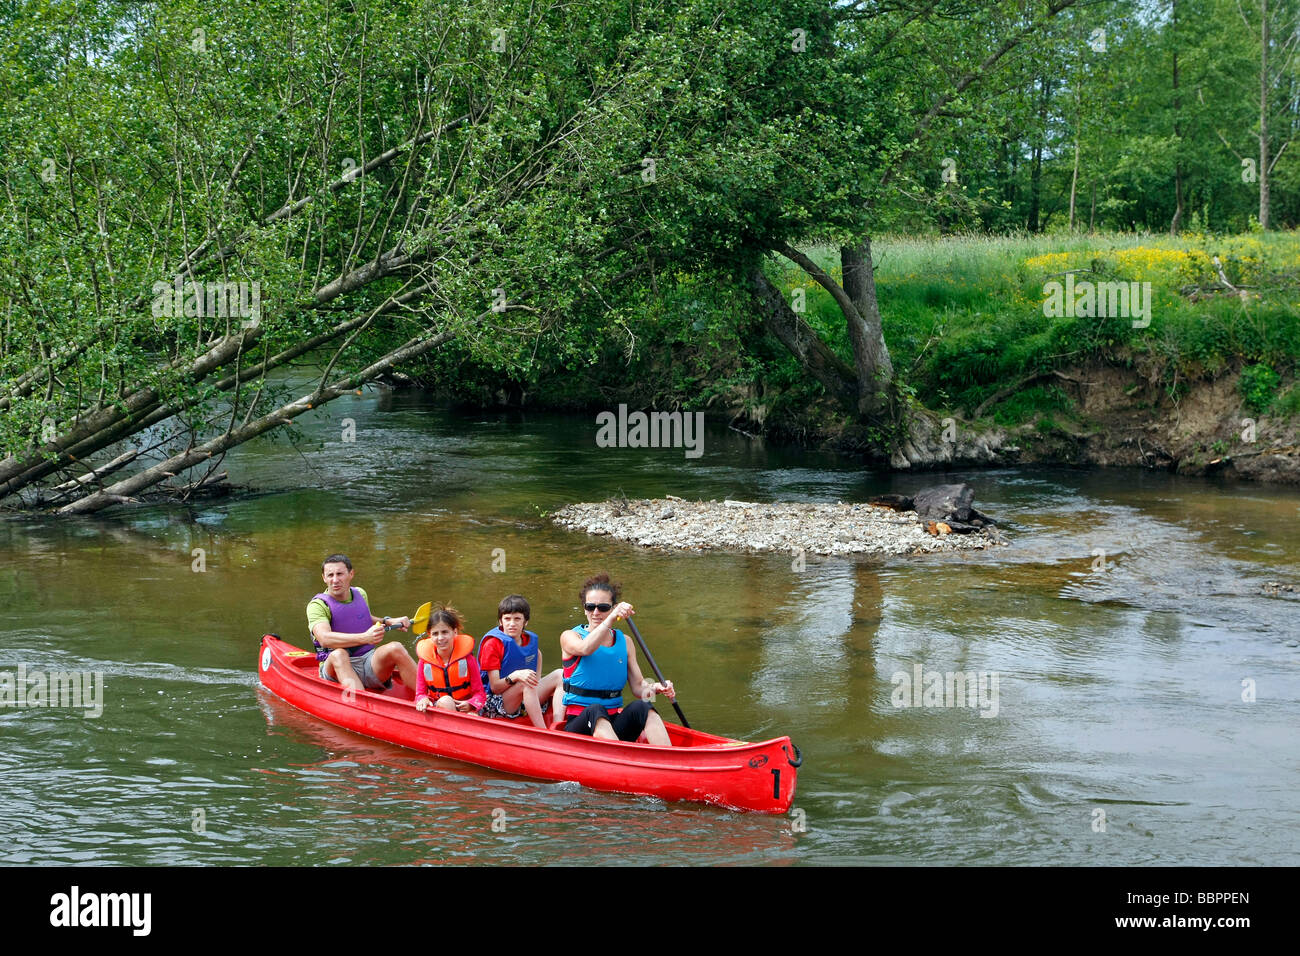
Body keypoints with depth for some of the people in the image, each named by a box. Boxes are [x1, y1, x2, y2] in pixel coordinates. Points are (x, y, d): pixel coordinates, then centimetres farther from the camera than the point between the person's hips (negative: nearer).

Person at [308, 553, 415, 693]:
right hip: (336, 669, -4)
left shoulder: (360, 594, 12)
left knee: (395, 648, -24)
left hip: (370, 664, 4)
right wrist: (364, 638, -39)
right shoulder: (317, 605, -8)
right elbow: (324, 639, -27)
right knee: (338, 654, -37)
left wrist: (389, 622, 16)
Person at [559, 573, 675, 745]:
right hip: (580, 727, -3)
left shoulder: (624, 642, 14)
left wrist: (654, 688, -13)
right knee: (595, 710, -36)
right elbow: (585, 648, -23)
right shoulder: (570, 637, 2)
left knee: (642, 707, -27)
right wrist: (611, 619, -32)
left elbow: (638, 686, 9)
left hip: (615, 727, 3)